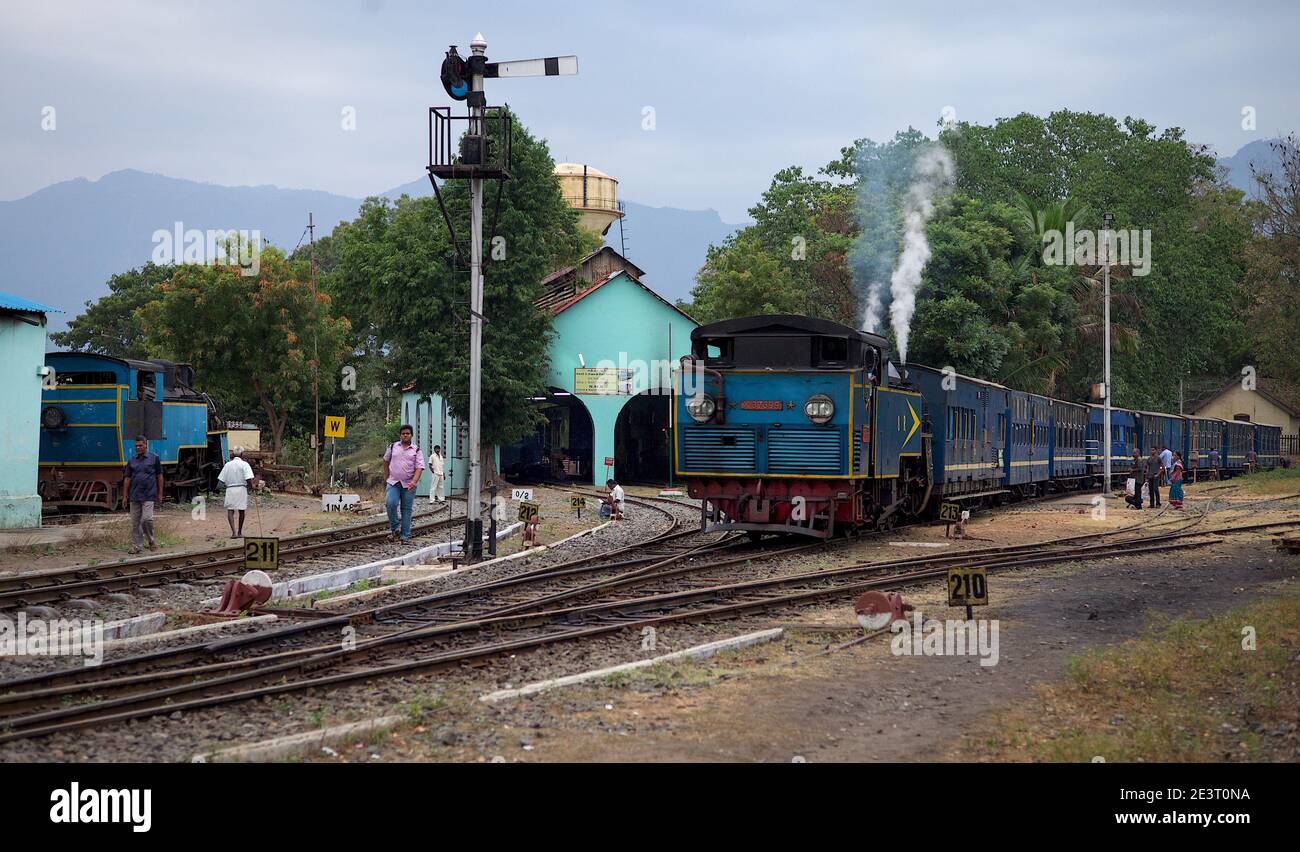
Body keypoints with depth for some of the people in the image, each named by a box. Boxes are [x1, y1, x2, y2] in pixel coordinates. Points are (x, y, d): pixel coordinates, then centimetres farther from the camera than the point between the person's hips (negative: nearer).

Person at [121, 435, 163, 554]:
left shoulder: (154, 458, 2)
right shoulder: (131, 460, 9)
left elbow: (159, 476, 5)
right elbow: (127, 478, 10)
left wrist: (160, 493, 3)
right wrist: (125, 496, 6)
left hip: (148, 496, -3)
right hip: (134, 496, 3)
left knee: (147, 519, -14)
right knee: (135, 523, 4)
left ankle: (151, 540, 9)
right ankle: (135, 547, 9)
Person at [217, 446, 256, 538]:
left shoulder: (228, 464, 5)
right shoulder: (244, 464, -5)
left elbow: (221, 480, 4)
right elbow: (249, 479, -16)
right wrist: (250, 486, 3)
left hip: (230, 489, 1)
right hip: (241, 489, -1)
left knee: (230, 510, 0)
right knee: (241, 511, 13)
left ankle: (234, 532, -18)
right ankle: (239, 532, 22)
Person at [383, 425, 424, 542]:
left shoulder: (416, 450, 3)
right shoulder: (393, 447, 7)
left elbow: (419, 468, -6)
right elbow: (386, 461, 21)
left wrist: (414, 481, -21)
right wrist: (386, 477, 19)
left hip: (408, 485, 0)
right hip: (393, 482, 0)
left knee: (406, 509, 3)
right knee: (390, 504, -19)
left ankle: (405, 536, 9)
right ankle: (394, 529, -3)